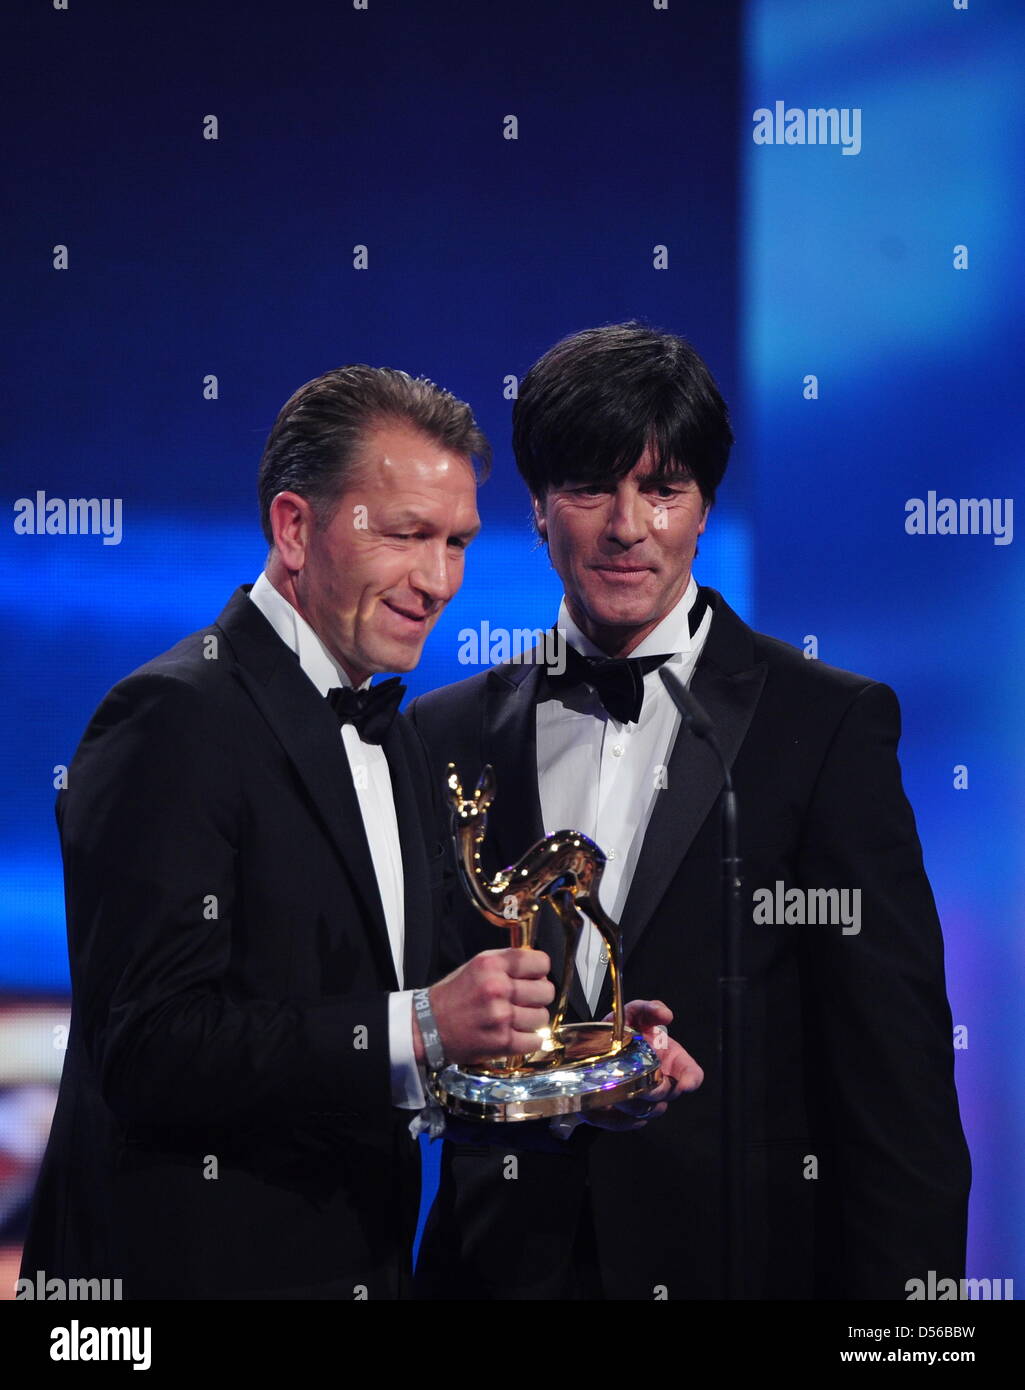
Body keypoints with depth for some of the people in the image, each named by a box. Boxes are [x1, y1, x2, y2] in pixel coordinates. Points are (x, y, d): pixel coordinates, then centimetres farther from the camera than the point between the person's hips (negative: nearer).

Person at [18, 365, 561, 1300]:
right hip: (196, 1265, -8)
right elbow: (149, 1049, -23)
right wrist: (416, 1031, -29)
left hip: (364, 1259, 8)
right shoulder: (178, 719, -15)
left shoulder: (397, 740, 14)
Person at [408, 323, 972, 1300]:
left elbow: (898, 1077, -6)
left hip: (747, 1256, -2)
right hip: (504, 1264, 3)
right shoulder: (448, 733, 7)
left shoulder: (831, 725, -3)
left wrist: (900, 1285, -11)